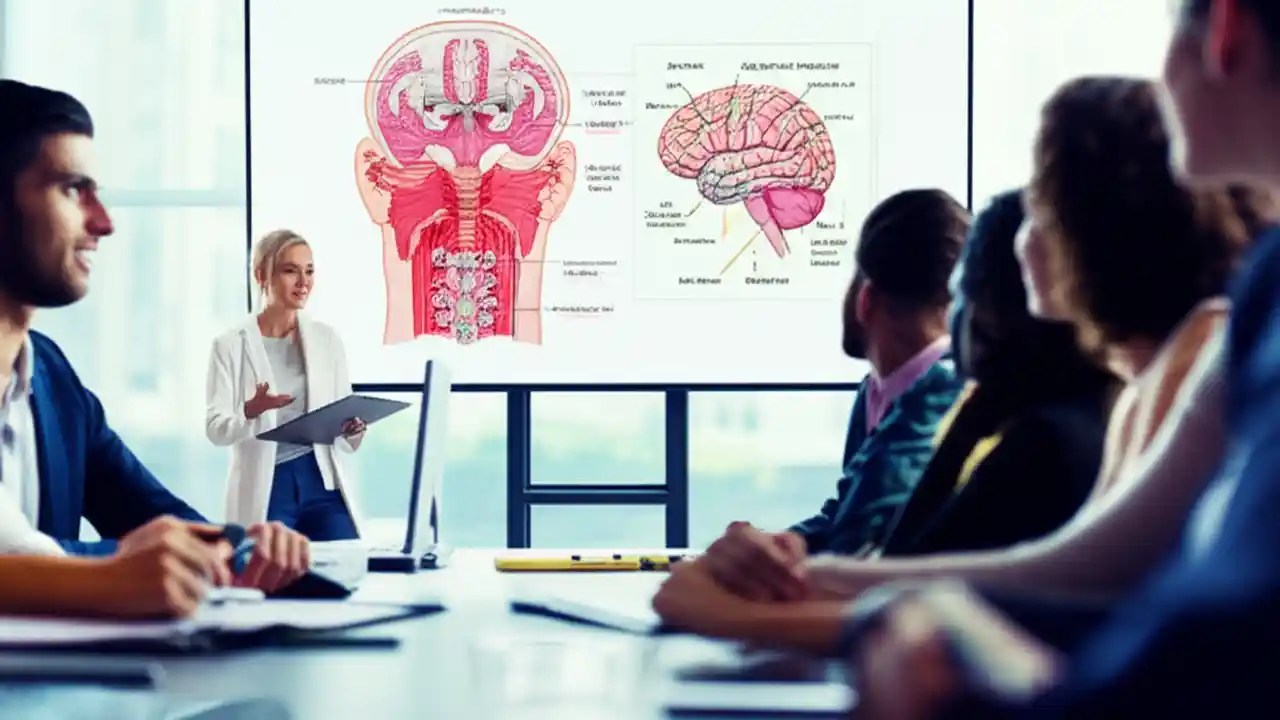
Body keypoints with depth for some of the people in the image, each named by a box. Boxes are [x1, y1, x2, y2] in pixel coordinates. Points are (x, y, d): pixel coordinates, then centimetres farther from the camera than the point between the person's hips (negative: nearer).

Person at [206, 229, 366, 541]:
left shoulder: (326, 338, 10)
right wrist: (251, 411, -28)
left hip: (323, 481, 3)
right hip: (264, 489, -2)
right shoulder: (231, 345, 0)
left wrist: (352, 428, -12)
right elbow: (215, 427, -6)